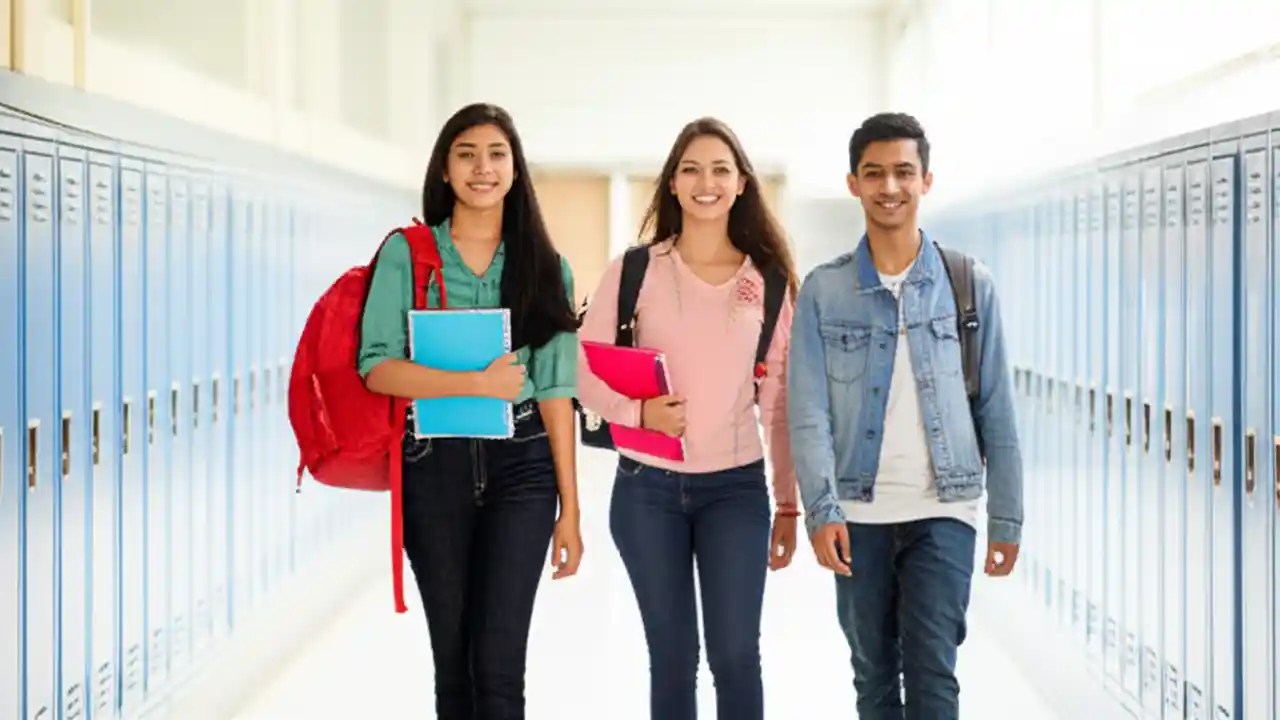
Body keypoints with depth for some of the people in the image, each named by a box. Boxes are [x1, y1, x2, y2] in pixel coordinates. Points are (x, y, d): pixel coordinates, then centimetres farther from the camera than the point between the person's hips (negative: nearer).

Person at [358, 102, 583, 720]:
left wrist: (570, 506, -1)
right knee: (452, 658, 9)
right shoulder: (406, 253, 0)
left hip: (521, 464, 0)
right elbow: (378, 368, -9)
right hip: (434, 464, 0)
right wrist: (478, 383, -18)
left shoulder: (544, 265, 5)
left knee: (499, 664, -7)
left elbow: (555, 389, 3)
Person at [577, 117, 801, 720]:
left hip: (737, 487, 0)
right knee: (672, 659, 7)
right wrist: (637, 410, -19)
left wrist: (789, 504, 6)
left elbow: (780, 402, 5)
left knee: (736, 655, -4)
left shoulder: (770, 280, 2)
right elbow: (582, 370, 0)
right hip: (647, 488, 0)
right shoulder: (633, 270, -1)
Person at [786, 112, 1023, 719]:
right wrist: (822, 510, -16)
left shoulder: (970, 284, 3)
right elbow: (808, 412, -4)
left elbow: (996, 411, 4)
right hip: (858, 514, 1)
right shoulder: (823, 290, 2)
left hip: (942, 512, -1)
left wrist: (1006, 518, 3)